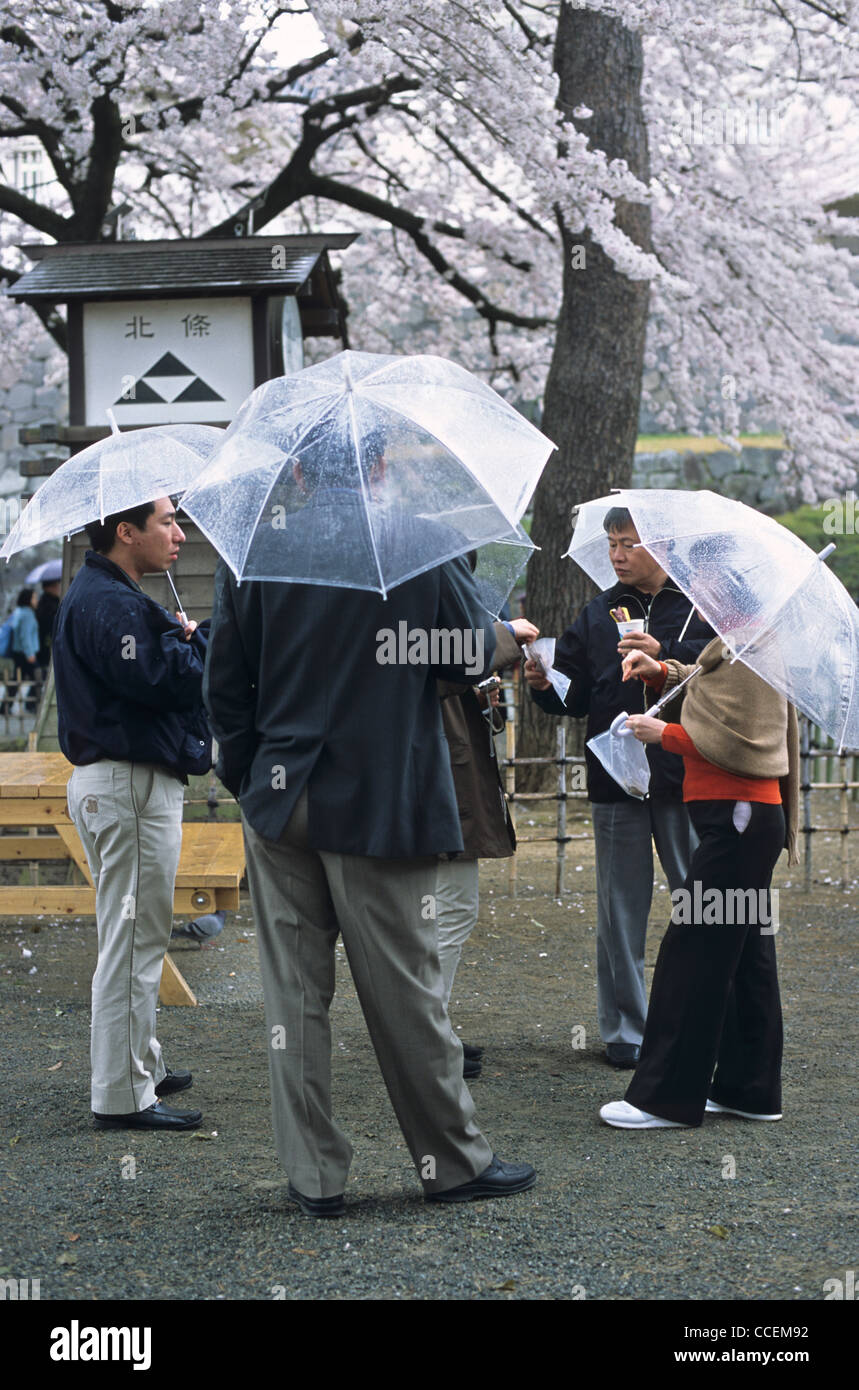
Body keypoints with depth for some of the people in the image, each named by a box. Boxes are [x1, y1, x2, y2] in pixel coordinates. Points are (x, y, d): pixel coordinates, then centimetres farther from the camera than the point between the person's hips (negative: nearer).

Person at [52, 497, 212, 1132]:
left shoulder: (110, 597, 18)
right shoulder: (108, 604, -18)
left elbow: (162, 669, 17)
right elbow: (158, 680, -26)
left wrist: (186, 641, -1)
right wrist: (198, 641, -11)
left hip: (121, 782, 11)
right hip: (131, 785, -11)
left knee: (136, 934, 20)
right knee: (133, 937, -6)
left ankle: (143, 1063, 32)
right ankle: (124, 1096, -1)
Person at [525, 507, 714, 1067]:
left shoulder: (701, 609, 1)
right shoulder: (599, 613, 13)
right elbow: (575, 696, 11)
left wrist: (663, 655, -23)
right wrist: (545, 685, -9)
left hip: (685, 778, -3)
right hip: (615, 779, 3)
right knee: (621, 910, 6)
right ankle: (625, 1030, 14)